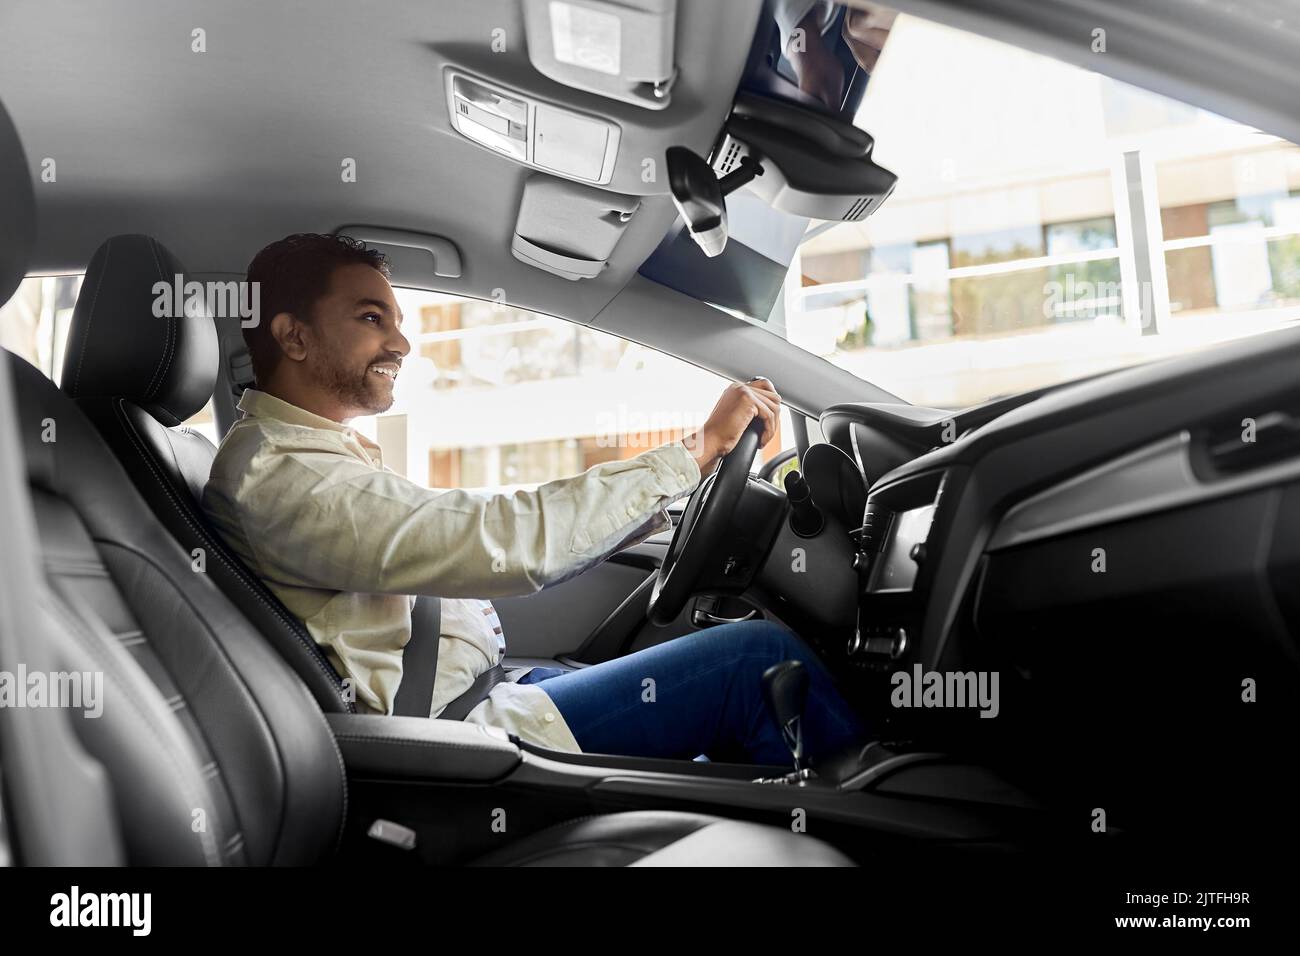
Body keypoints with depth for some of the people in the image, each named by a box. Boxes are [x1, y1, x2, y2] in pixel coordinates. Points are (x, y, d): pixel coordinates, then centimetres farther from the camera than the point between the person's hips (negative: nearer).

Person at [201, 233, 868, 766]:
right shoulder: (276, 472, -18)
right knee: (762, 658, -12)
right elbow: (510, 544, -28)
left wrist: (668, 500, 7)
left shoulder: (321, 453, 16)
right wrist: (698, 449, -19)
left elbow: (481, 548, 14)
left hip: (486, 688, 10)